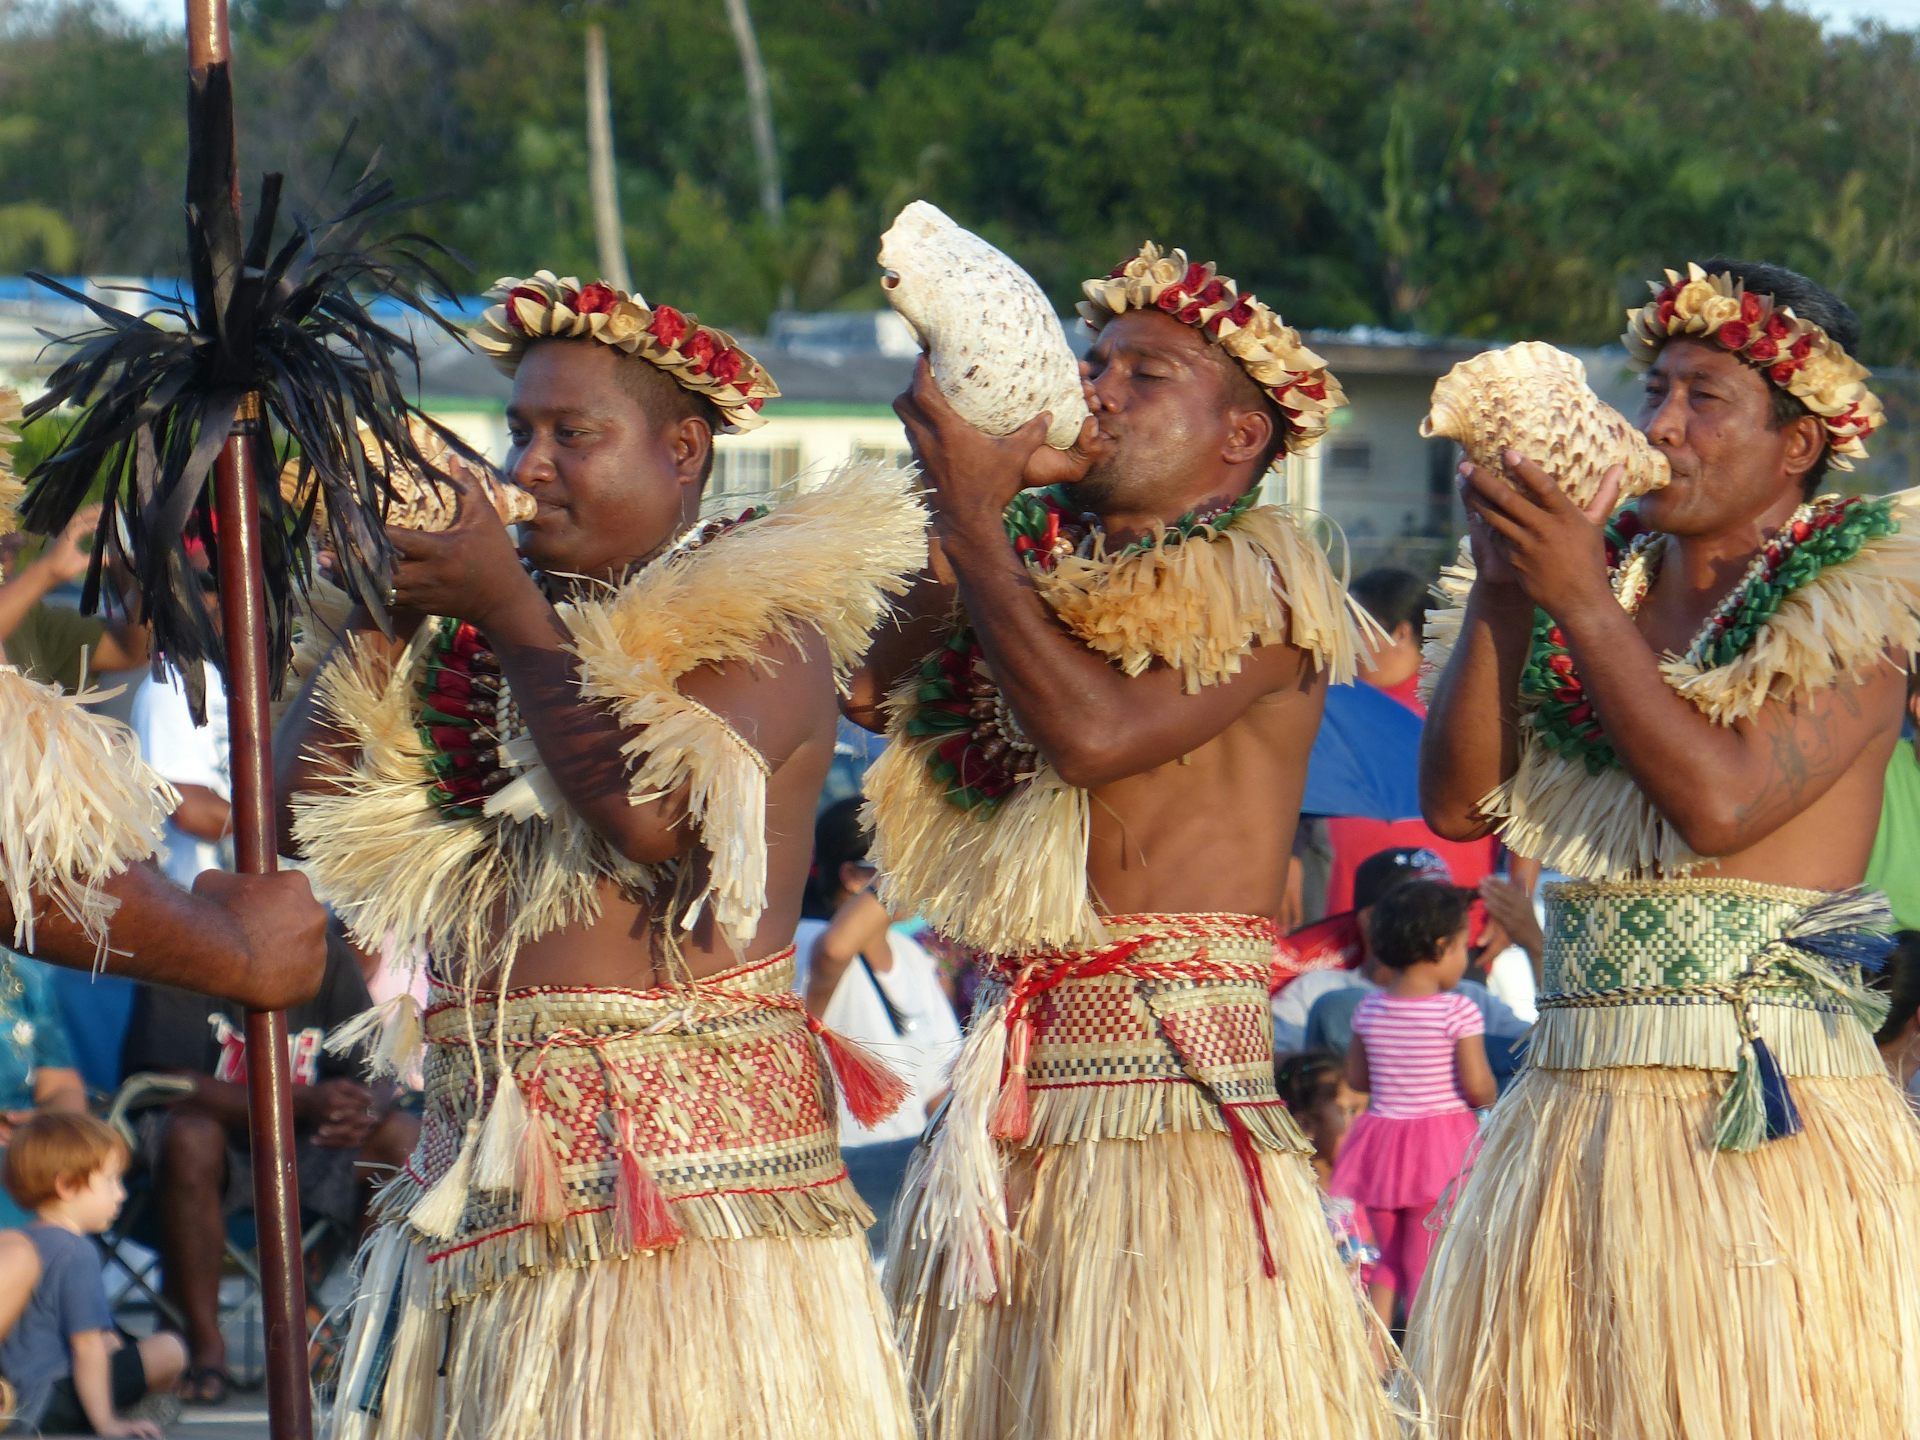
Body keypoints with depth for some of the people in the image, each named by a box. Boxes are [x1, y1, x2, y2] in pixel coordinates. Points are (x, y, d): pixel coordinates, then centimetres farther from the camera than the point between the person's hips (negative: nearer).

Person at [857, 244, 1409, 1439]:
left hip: (1176, 1068, -6)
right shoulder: (1045, 559, 15)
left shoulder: (1262, 580, -4)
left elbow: (1097, 731, -18)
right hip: (1013, 1092, 6)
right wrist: (988, 479, 2)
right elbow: (870, 686, 2)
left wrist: (973, 517, -11)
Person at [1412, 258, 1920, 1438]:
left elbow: (1722, 800, -17)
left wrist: (1583, 602, -14)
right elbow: (1459, 802, 5)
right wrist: (1503, 592, -6)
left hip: (1763, 1116, -5)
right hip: (1573, 1105, 5)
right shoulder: (1604, 562, 14)